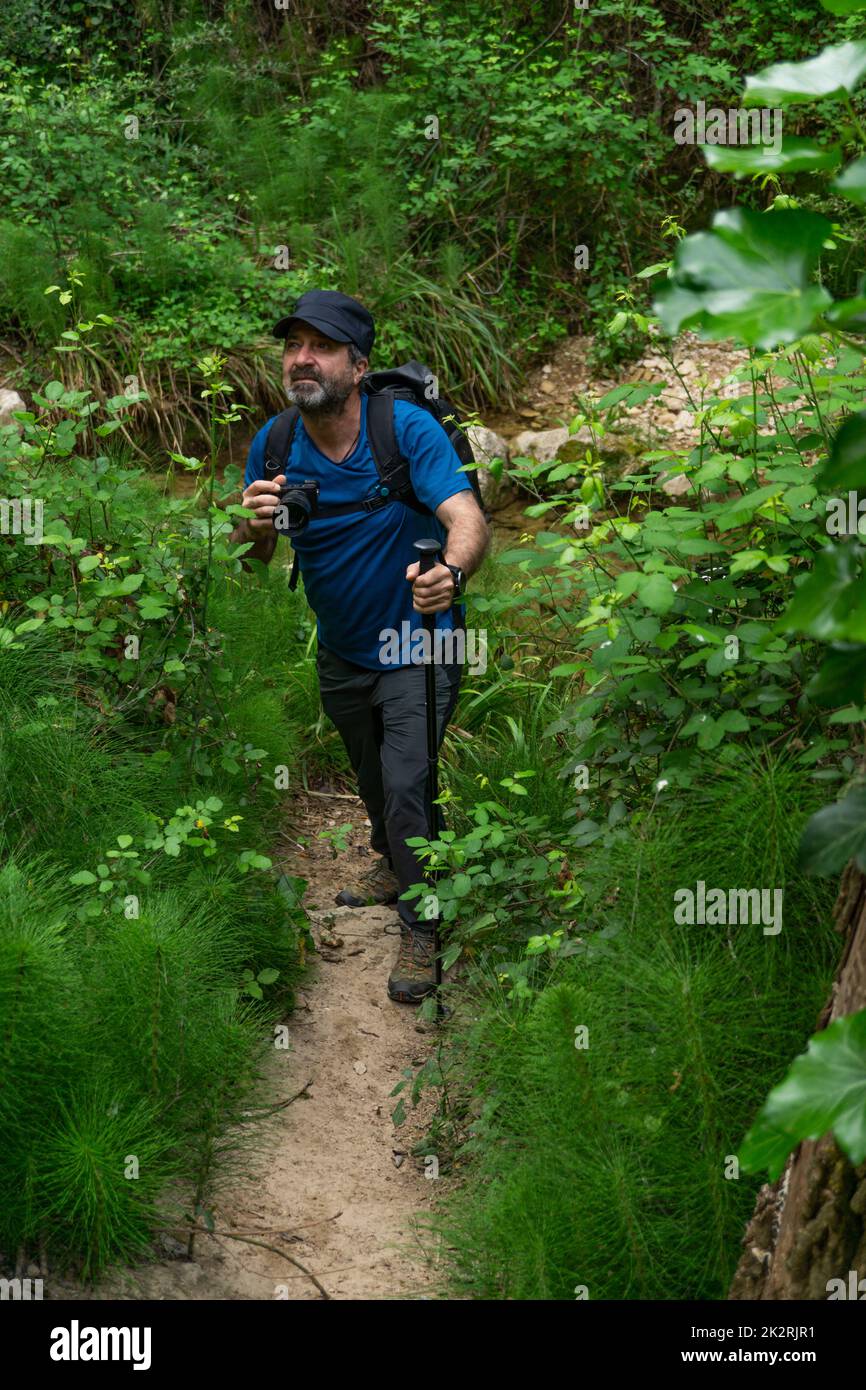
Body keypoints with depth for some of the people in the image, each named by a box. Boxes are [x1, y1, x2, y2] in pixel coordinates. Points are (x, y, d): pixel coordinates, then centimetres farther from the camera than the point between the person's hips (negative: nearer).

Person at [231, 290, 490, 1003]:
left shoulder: (408, 427, -24)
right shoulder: (274, 443, -11)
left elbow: (469, 521, -35)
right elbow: (251, 563, -7)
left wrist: (450, 571, -58)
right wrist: (255, 525, -31)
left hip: (416, 644, -5)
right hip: (341, 650, 5)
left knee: (407, 786, -13)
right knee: (370, 775, 25)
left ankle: (421, 927, 9)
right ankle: (393, 863, 55)